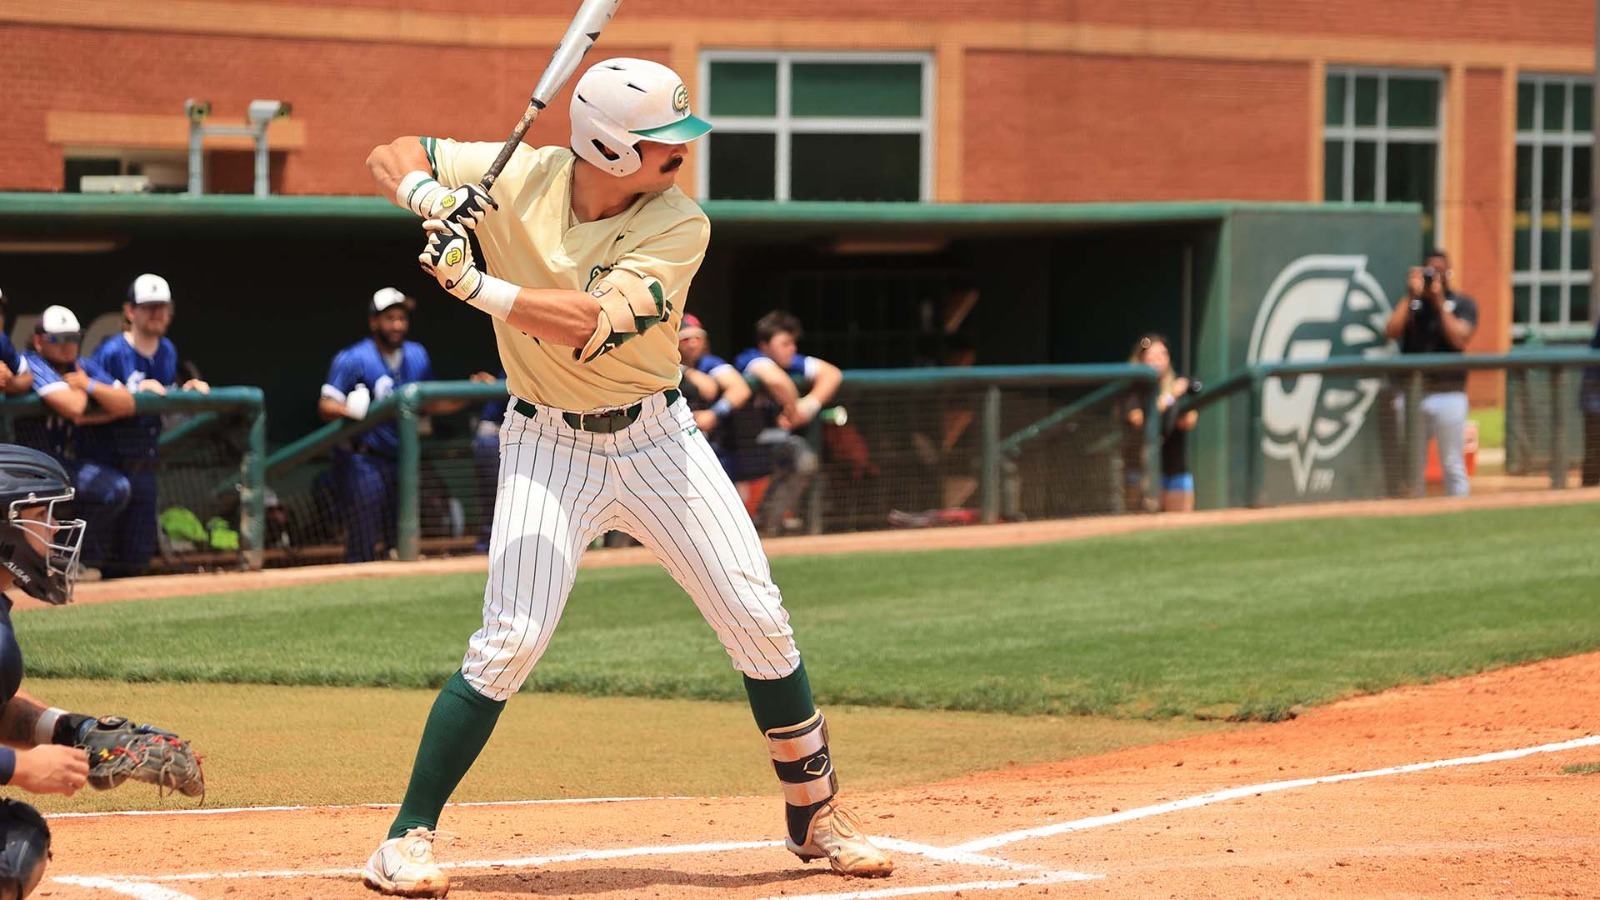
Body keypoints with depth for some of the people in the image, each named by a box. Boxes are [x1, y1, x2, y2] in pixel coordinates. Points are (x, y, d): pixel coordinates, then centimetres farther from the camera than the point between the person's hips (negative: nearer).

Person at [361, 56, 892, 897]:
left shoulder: (679, 226, -15)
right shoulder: (515, 180, -12)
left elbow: (591, 323, -28)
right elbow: (389, 156, -2)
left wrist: (474, 285, -36)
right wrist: (429, 194, -24)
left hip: (656, 438, 2)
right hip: (546, 444, -1)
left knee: (759, 623, 0)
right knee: (509, 641, -15)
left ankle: (814, 811, 20)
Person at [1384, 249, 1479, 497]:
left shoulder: (1463, 304, 5)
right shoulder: (1410, 302, 13)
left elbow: (1459, 339, -11)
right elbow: (1393, 331, -4)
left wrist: (1440, 301, -10)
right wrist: (1412, 295, -6)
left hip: (1448, 394, -3)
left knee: (1453, 465, -1)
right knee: (1409, 465, 5)